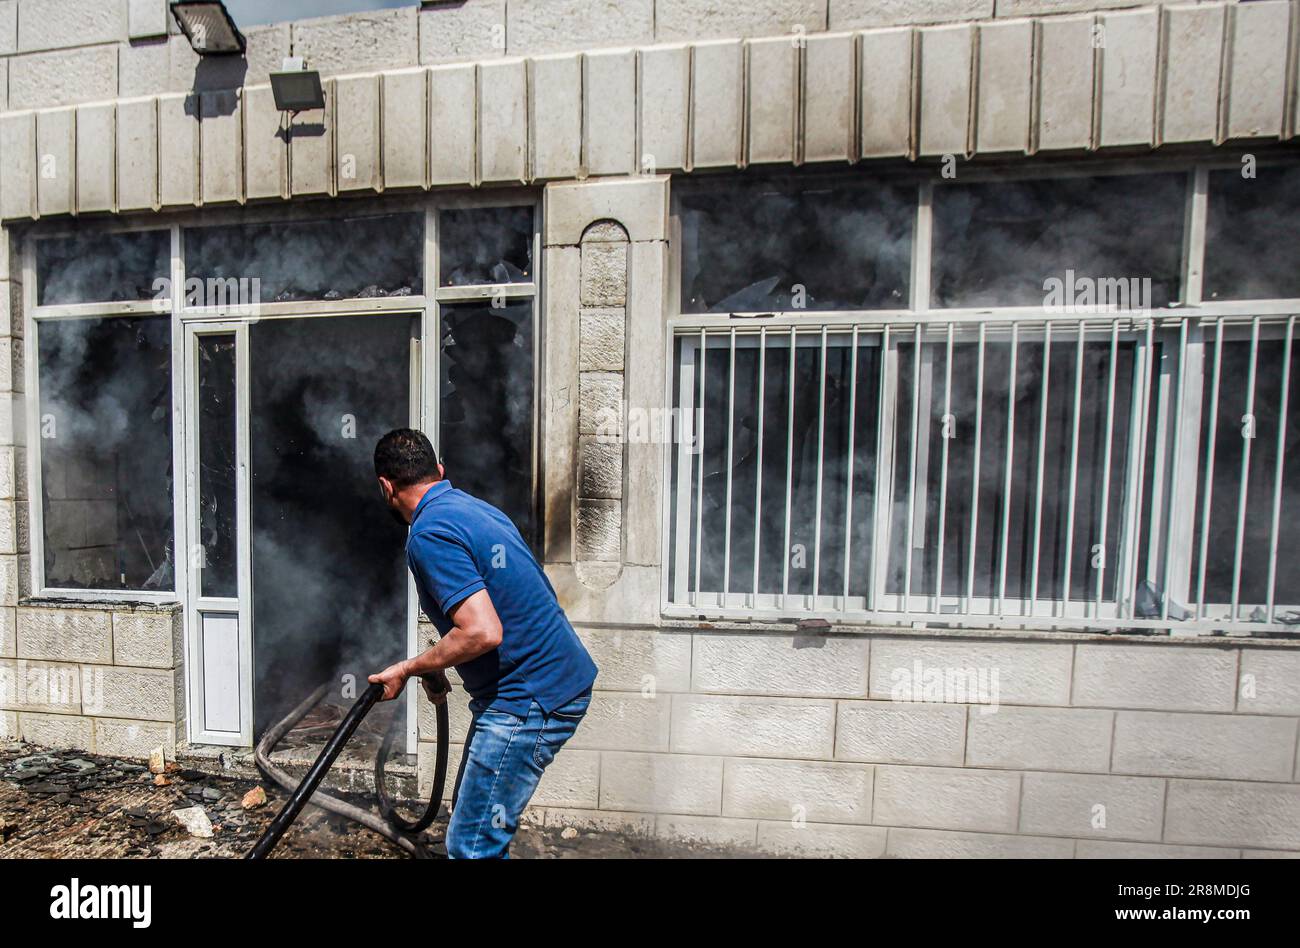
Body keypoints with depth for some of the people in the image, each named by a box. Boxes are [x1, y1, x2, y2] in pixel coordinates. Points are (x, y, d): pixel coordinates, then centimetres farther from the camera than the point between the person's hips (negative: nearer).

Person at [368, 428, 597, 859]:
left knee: (472, 845, 1)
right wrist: (437, 671, 25)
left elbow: (482, 632, -27)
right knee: (474, 820, 22)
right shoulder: (474, 507, 12)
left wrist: (408, 670, -11)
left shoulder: (428, 534, -18)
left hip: (528, 700, -10)